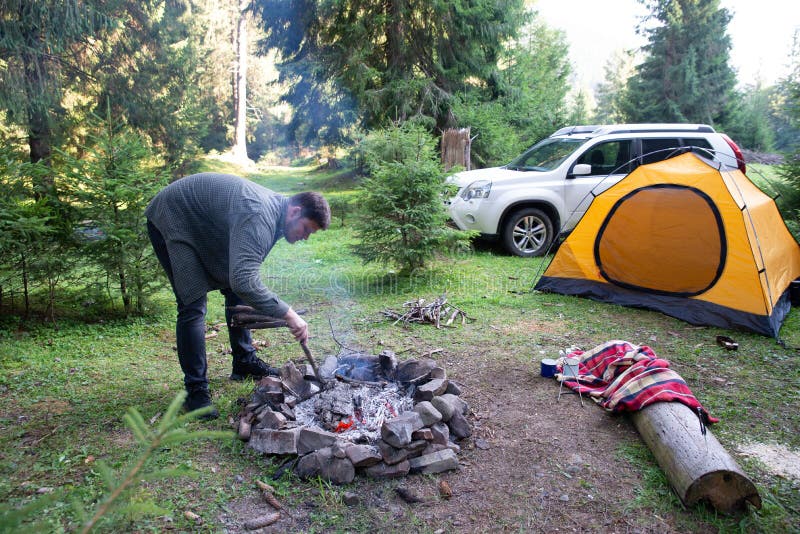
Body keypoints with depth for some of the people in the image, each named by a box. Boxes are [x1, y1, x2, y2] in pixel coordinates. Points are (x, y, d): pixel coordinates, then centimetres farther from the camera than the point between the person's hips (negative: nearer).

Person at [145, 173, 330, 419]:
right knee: (193, 305, -16)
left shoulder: (274, 207, -4)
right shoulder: (258, 216, -35)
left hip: (204, 227, 10)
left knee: (235, 293, 10)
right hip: (170, 220, -10)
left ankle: (244, 362, 25)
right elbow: (244, 280, -46)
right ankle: (196, 391, -6)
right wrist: (288, 314, -42)